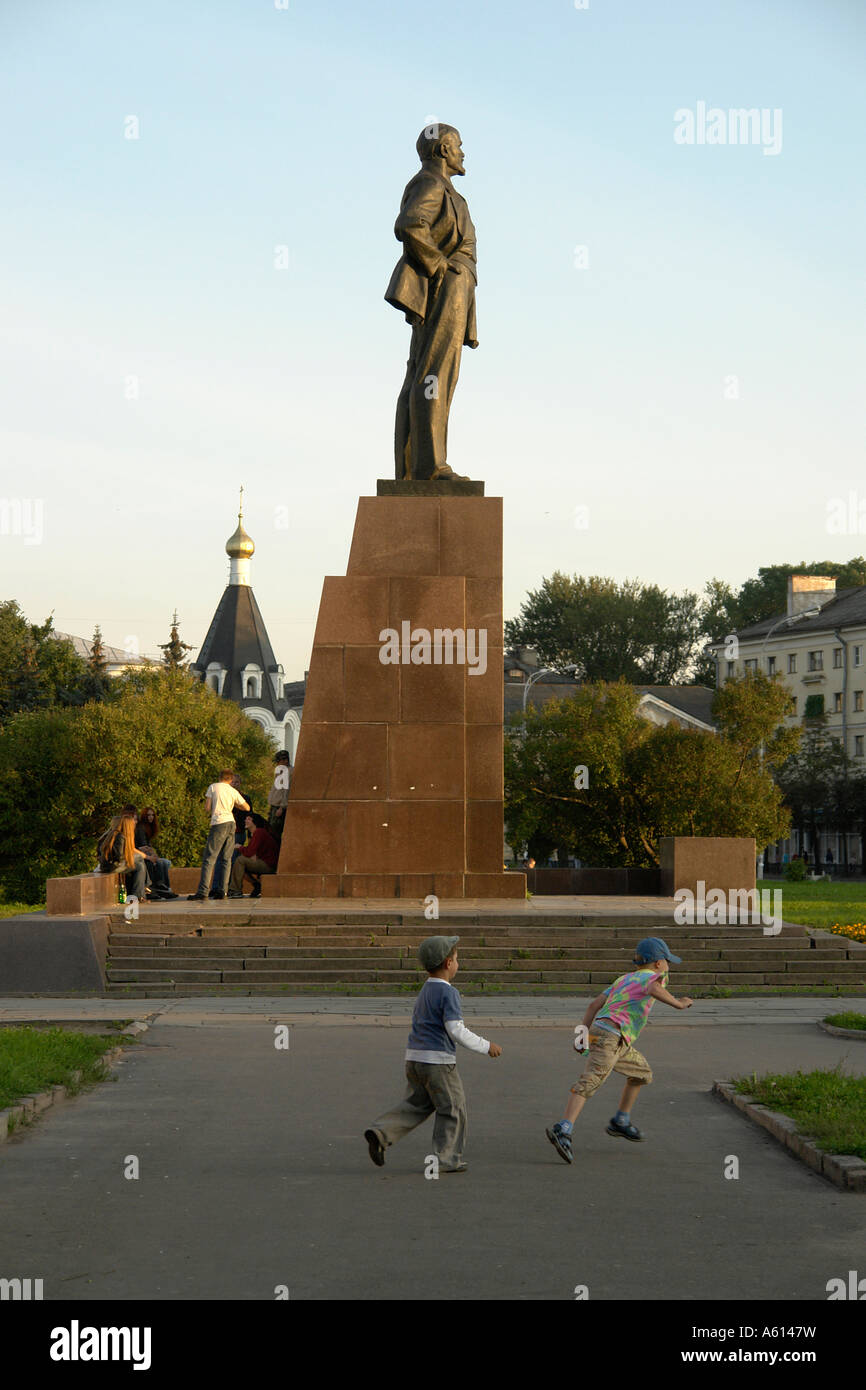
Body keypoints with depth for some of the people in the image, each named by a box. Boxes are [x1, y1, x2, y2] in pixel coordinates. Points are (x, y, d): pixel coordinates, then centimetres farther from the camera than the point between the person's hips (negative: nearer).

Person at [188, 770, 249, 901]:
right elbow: (247, 808, 20)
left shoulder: (213, 787, 2)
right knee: (226, 859, 10)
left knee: (209, 859, -7)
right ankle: (223, 891, 4)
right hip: (231, 823, 4)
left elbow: (207, 808, -1)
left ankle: (202, 892, -15)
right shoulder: (233, 791, 12)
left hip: (218, 823, -4)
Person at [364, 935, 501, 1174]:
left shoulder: (425, 990, 14)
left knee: (416, 1105, 16)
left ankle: (380, 1133, -1)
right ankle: (445, 1159, 7)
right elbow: (456, 1030, -19)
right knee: (452, 1109, 5)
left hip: (414, 1056, 8)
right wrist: (486, 1046, -11)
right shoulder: (447, 993, -13)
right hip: (438, 1060, -8)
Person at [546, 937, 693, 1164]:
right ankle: (563, 1130, -36)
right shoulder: (652, 976, 4)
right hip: (611, 1036, -9)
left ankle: (621, 1121, 31)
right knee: (590, 1082, -22)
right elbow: (654, 989, -22)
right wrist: (678, 1004, -11)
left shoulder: (623, 979, 26)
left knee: (642, 1073, 26)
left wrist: (582, 1034, 13)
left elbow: (595, 1003, 18)